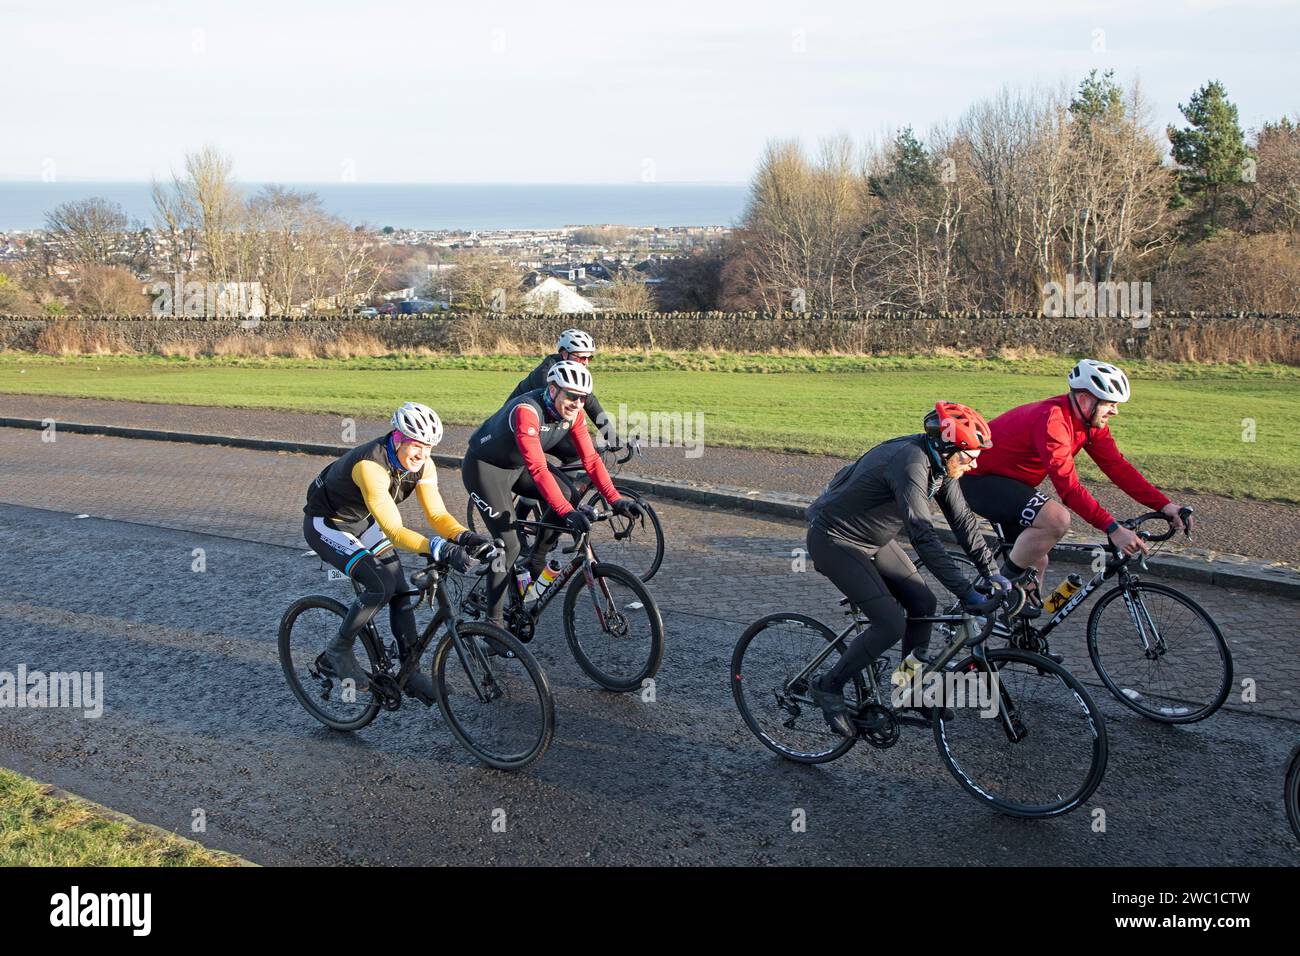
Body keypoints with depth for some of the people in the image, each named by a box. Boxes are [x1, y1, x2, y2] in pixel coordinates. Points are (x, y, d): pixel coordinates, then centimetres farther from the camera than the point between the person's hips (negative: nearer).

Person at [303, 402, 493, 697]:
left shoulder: (421, 463, -16)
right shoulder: (372, 464, -38)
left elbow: (437, 515, -16)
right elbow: (393, 531, -42)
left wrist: (466, 536, -36)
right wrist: (441, 550, -54)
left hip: (362, 522, 7)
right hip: (326, 525, -7)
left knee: (401, 591, 0)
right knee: (381, 585, -23)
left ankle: (410, 672, 14)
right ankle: (338, 651, -2)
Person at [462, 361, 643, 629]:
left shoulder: (573, 413, -13)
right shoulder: (527, 411, -36)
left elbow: (590, 459, -12)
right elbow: (538, 469, -42)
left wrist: (615, 500, -22)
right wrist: (567, 512, -48)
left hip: (516, 466, 8)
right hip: (483, 467, -8)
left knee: (567, 495, -11)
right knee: (509, 545, -14)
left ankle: (536, 562, 8)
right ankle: (493, 623, -3)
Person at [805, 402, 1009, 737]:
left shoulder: (940, 463, -4)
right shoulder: (911, 462, -32)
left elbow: (962, 519, 5)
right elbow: (924, 537, -37)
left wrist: (992, 571, 0)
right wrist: (967, 593, -38)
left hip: (873, 540, 9)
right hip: (835, 542, -9)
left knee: (922, 602, 3)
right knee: (891, 623, -16)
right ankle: (828, 688, 1)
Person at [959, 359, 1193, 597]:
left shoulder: (1091, 420, -2)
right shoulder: (1052, 421, -31)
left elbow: (1117, 466, -4)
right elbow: (1068, 487, -35)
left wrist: (1164, 505, -13)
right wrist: (1112, 528, -39)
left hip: (1012, 481, 10)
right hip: (979, 480, -10)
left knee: (1036, 561, 11)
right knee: (1057, 520, -29)